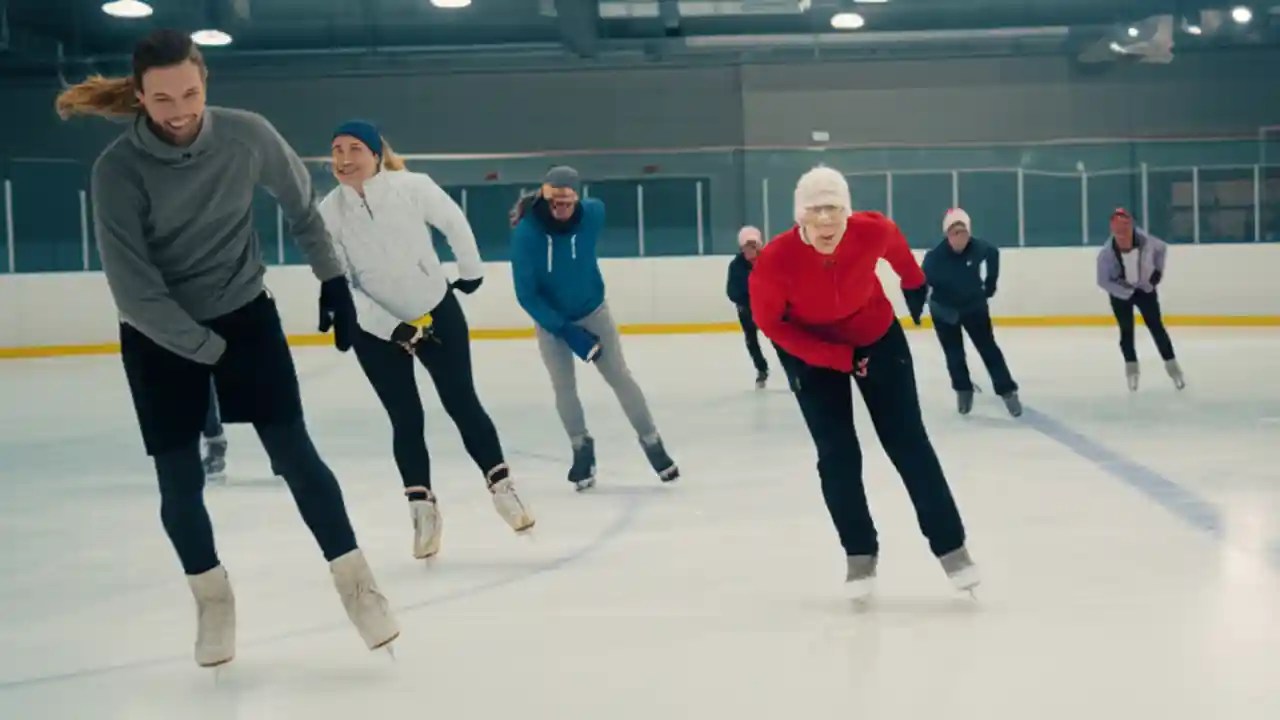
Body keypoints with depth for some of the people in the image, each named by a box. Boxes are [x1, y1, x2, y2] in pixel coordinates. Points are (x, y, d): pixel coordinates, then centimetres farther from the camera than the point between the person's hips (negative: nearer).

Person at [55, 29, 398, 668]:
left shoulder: (247, 135, -16)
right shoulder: (117, 169, -21)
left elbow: (301, 206, 3)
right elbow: (134, 289, -19)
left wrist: (332, 280, 6)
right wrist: (208, 348, -17)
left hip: (246, 313, 1)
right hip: (159, 336, 0)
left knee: (293, 452, -6)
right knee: (179, 482, 2)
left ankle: (355, 585, 6)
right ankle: (213, 602, 25)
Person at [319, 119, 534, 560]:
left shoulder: (413, 187, -19)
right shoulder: (328, 212, -15)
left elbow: (455, 224, -2)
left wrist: (471, 273, 12)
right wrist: (392, 326, -20)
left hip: (438, 313, -1)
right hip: (376, 330, 1)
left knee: (461, 403, 3)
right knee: (406, 420, 2)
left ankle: (502, 488, 16)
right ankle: (421, 508, 13)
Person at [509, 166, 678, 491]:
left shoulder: (593, 213, -22)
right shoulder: (525, 233, -30)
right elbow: (526, 295, -26)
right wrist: (565, 331, -29)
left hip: (592, 309, 1)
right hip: (550, 318, -1)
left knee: (619, 376, 1)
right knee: (563, 385, 0)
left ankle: (652, 443, 10)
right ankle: (582, 449, 20)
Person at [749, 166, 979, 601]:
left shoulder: (873, 232, -30)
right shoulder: (776, 259, -34)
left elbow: (896, 249, -3)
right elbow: (770, 323, -18)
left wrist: (914, 284, 17)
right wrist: (837, 357, -21)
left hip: (878, 339, 1)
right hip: (814, 354, -1)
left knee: (908, 443, 3)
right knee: (837, 456, -3)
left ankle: (950, 545, 13)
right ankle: (860, 554, 16)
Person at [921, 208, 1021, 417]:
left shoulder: (980, 248, -22)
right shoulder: (934, 257, -29)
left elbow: (993, 254, 1)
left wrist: (990, 283, 7)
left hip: (974, 305, 1)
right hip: (944, 309, -1)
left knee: (988, 348, 3)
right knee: (954, 354, 5)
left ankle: (1008, 391, 8)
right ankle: (963, 390, 25)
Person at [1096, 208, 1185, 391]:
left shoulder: (1146, 241, -28)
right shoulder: (1106, 254, -31)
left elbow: (1162, 248, -4)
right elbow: (1102, 281, -19)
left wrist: (1158, 270, -7)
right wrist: (1126, 293, -23)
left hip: (1145, 288, 1)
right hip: (1121, 293, -1)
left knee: (1156, 326, 2)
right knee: (1126, 331, 2)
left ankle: (1171, 365, 12)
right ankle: (1131, 368, 20)